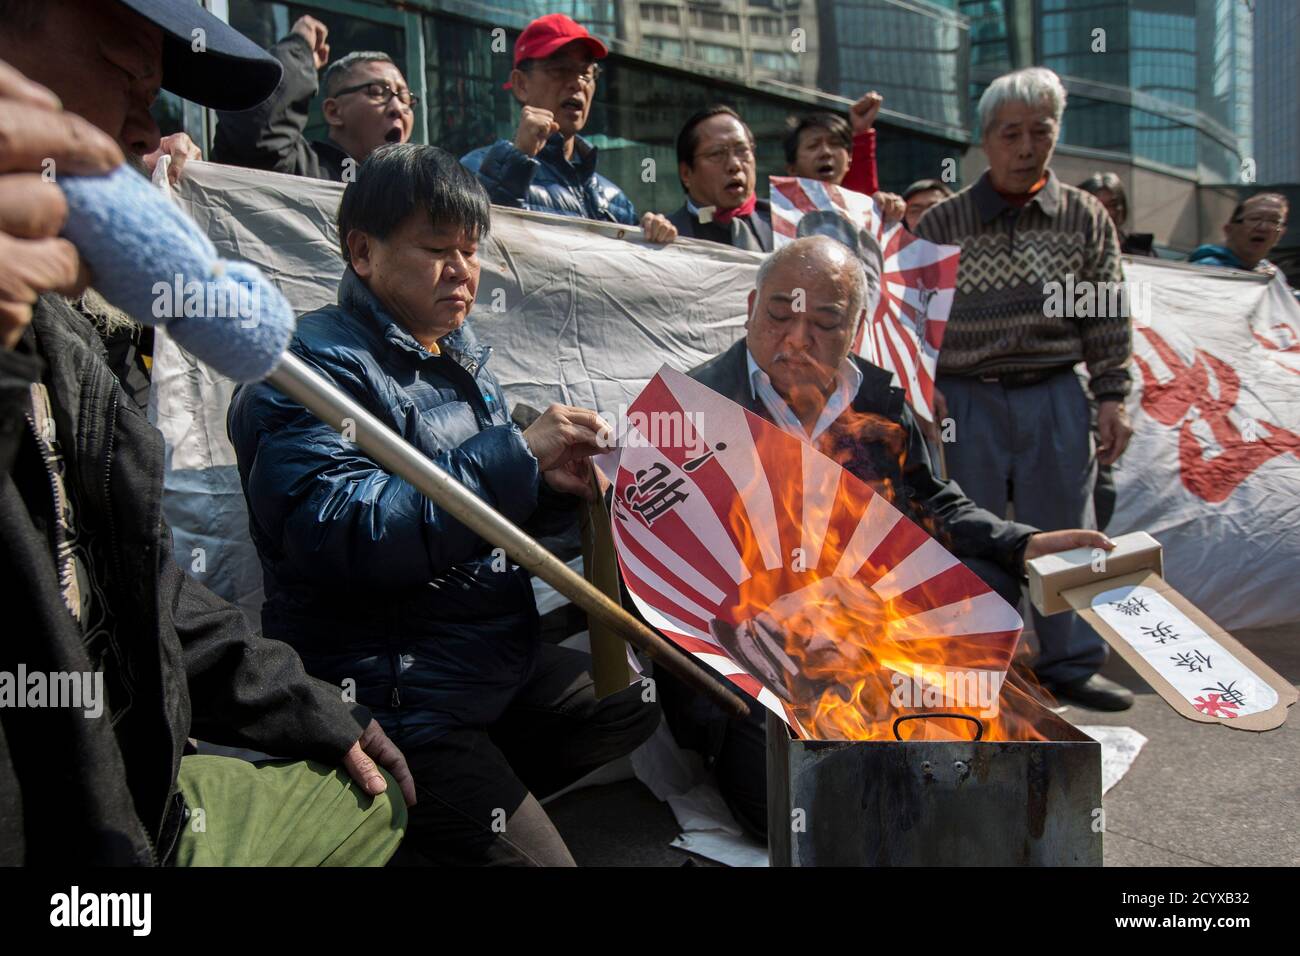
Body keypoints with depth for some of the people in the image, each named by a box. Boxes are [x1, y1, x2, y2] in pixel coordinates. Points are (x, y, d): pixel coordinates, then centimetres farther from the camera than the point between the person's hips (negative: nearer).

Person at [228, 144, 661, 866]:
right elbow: (338, 536, -28)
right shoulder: (317, 366, -14)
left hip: (503, 665, 9)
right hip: (395, 702, -9)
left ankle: (470, 797, 13)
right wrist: (516, 456, -25)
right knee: (536, 856, -8)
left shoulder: (461, 360, 12)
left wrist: (552, 490, -5)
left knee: (645, 697, 17)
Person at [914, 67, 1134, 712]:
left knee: (1064, 532, 7)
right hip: (967, 398, -1)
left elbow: (1107, 317, 6)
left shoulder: (1084, 217, 5)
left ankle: (1070, 663, 22)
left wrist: (1111, 397, 2)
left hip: (1055, 395, 1)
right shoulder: (942, 224, 1)